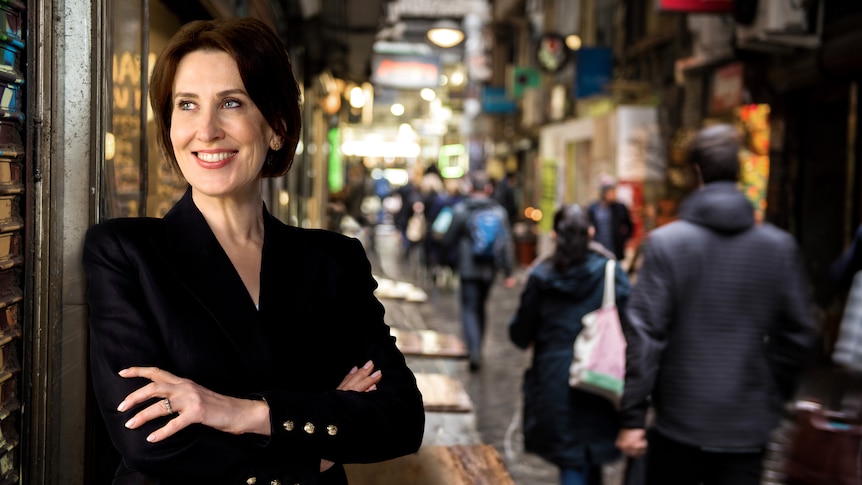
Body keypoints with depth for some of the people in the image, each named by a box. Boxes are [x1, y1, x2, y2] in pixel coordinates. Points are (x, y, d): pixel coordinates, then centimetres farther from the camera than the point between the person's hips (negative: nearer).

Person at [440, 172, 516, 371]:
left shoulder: (460, 210, -8)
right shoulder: (498, 212, 0)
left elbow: (448, 240, -4)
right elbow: (506, 243, -3)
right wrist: (509, 272, -1)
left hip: (468, 268, -4)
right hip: (489, 270, 4)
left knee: (469, 309, -2)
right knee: (480, 308, 19)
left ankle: (474, 350, -21)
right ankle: (477, 348, 27)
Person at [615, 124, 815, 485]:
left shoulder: (665, 242, -9)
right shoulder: (780, 246, -2)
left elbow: (645, 334, -12)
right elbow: (798, 334, 3)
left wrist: (632, 418, -6)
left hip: (680, 425, -1)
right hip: (747, 428, 2)